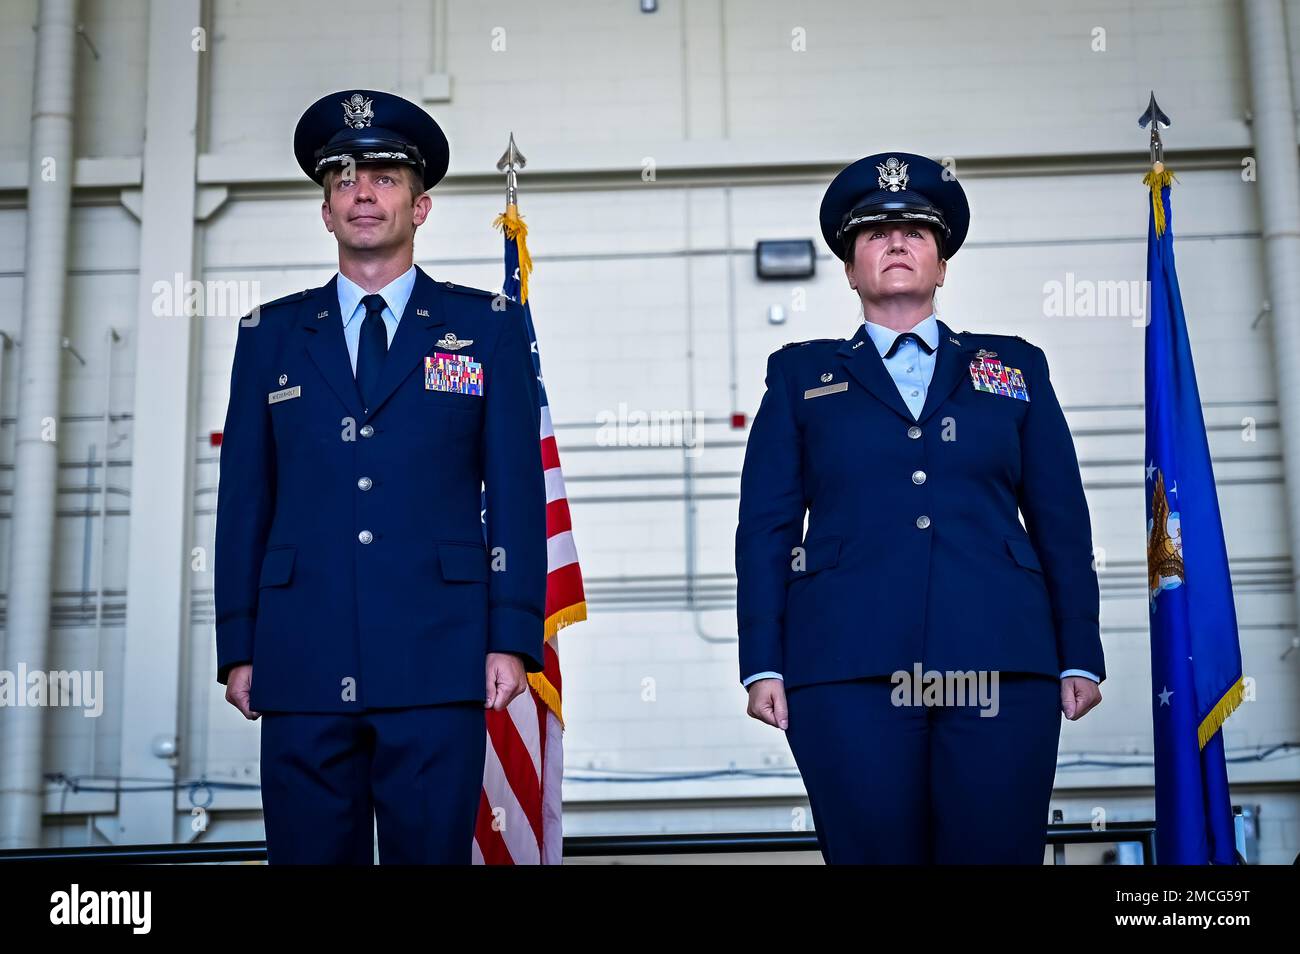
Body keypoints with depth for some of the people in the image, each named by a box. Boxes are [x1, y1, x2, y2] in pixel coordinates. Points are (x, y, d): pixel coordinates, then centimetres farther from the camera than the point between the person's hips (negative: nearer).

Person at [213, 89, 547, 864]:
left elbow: (517, 491, 4)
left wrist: (513, 639, -4)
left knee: (432, 854, 1)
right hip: (302, 667, 2)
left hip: (438, 665, -1)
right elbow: (244, 500, 11)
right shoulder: (270, 336, 14)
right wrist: (238, 648, 5)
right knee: (309, 853, 4)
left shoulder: (487, 326, 9)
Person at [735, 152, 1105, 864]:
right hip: (849, 671, -1)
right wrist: (763, 665, 0)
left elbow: (1062, 522, 14)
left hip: (1002, 668, 1)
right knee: (872, 855, -1)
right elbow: (765, 528, 9)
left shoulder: (1015, 367, 18)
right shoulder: (801, 375, 16)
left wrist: (1080, 654, 5)